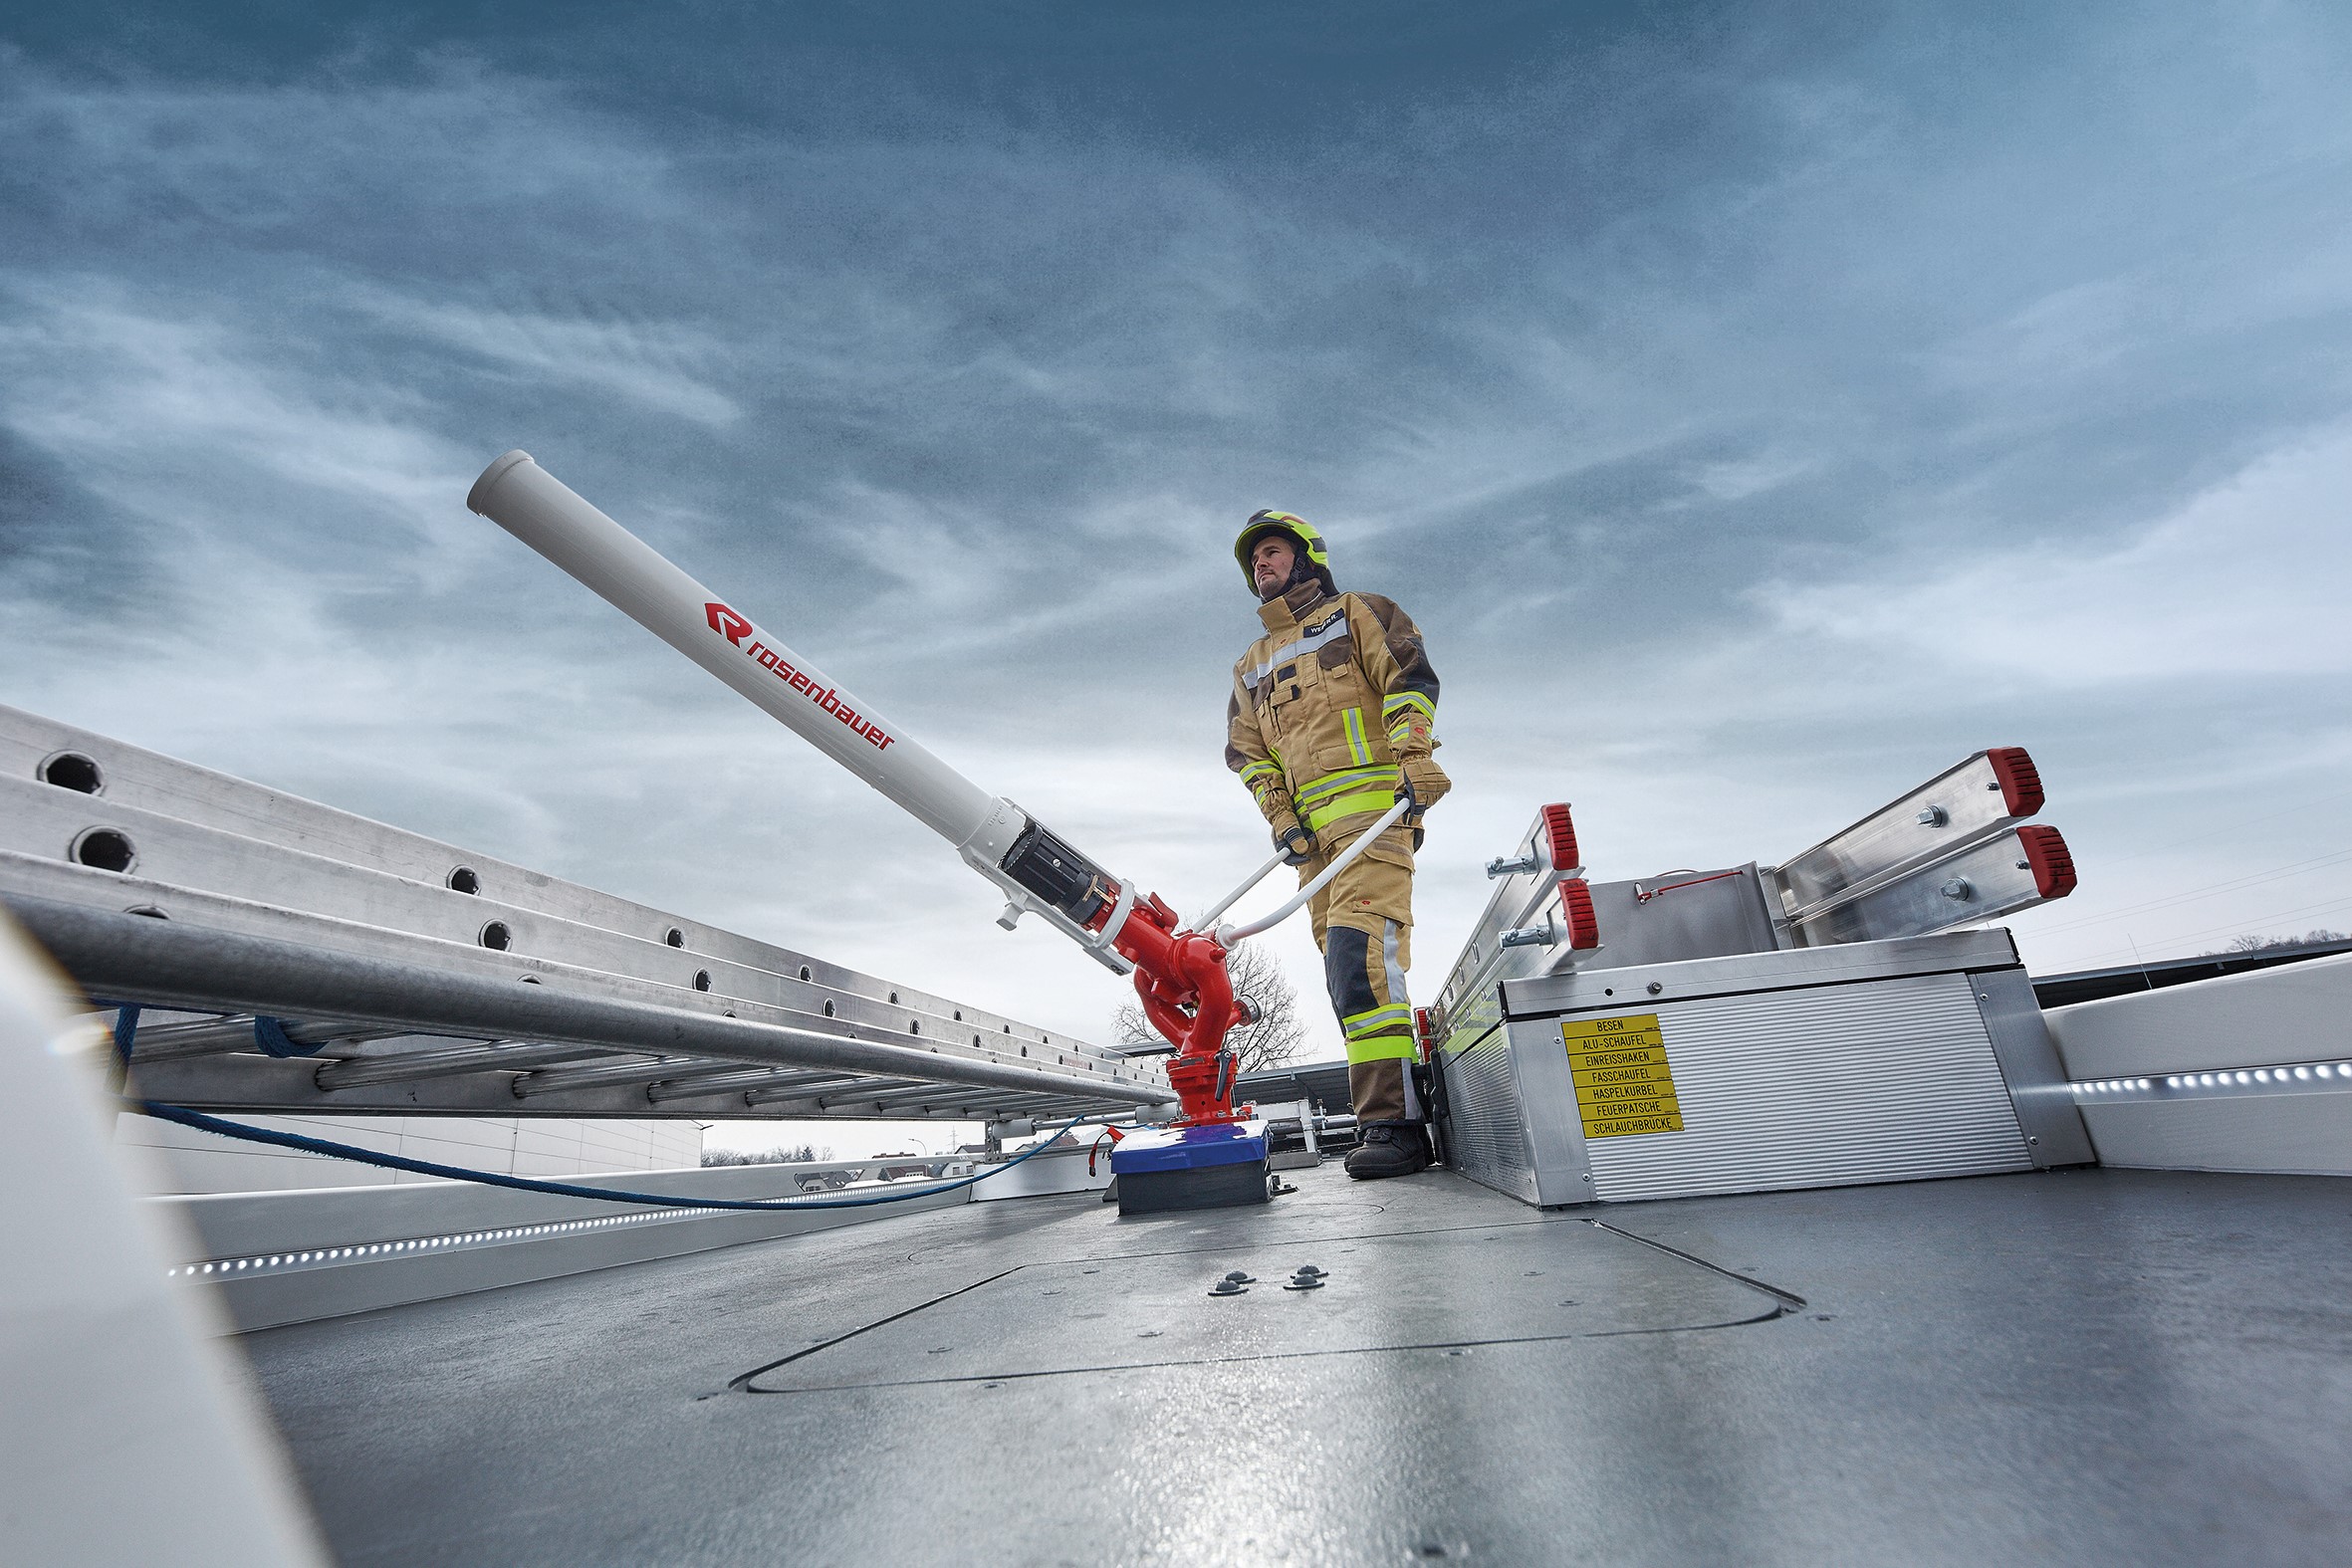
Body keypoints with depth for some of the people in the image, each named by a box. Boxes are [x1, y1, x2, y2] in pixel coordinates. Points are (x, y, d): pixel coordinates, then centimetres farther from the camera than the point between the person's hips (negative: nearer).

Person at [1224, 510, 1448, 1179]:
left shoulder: (1356, 614, 13)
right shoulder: (1252, 666, 28)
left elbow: (1410, 680, -1)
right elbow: (1247, 752, 21)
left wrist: (1414, 760, -15)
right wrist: (1279, 815, 5)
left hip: (1373, 804, -7)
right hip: (1311, 831, 7)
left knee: (1360, 949, -22)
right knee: (1347, 972, 3)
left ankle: (1393, 1122, -21)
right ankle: (1397, 1108, 10)